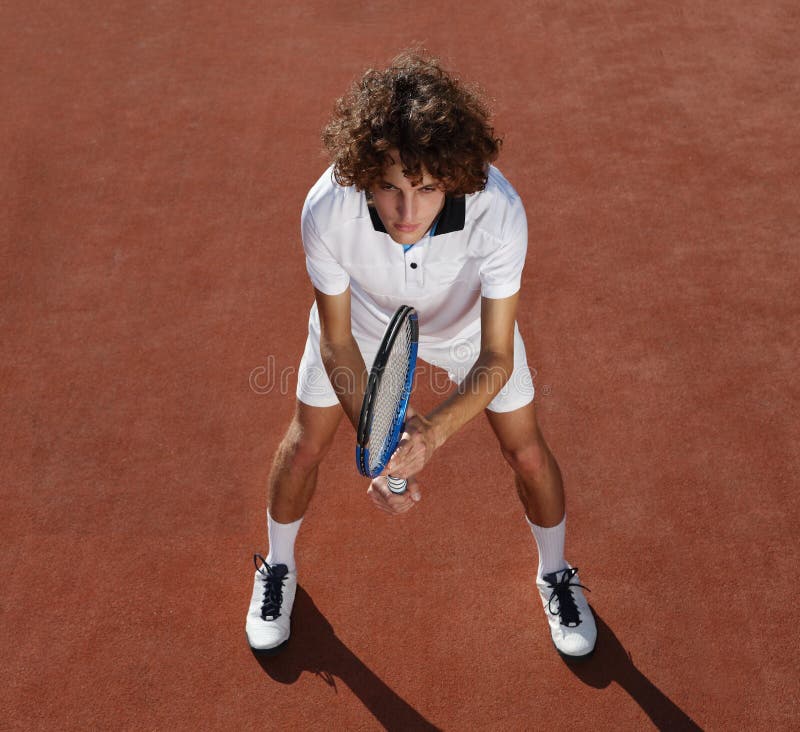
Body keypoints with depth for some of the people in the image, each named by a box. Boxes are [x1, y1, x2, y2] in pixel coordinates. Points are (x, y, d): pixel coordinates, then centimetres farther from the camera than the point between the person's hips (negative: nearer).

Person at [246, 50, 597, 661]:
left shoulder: (498, 211, -43)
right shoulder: (327, 210, -40)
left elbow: (496, 357, -32)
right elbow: (337, 342, -25)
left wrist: (431, 434, -49)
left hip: (469, 321, 0)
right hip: (361, 315, 1)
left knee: (527, 452, 6)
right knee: (305, 445, 8)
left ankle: (555, 572, 39)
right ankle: (279, 567, 41)